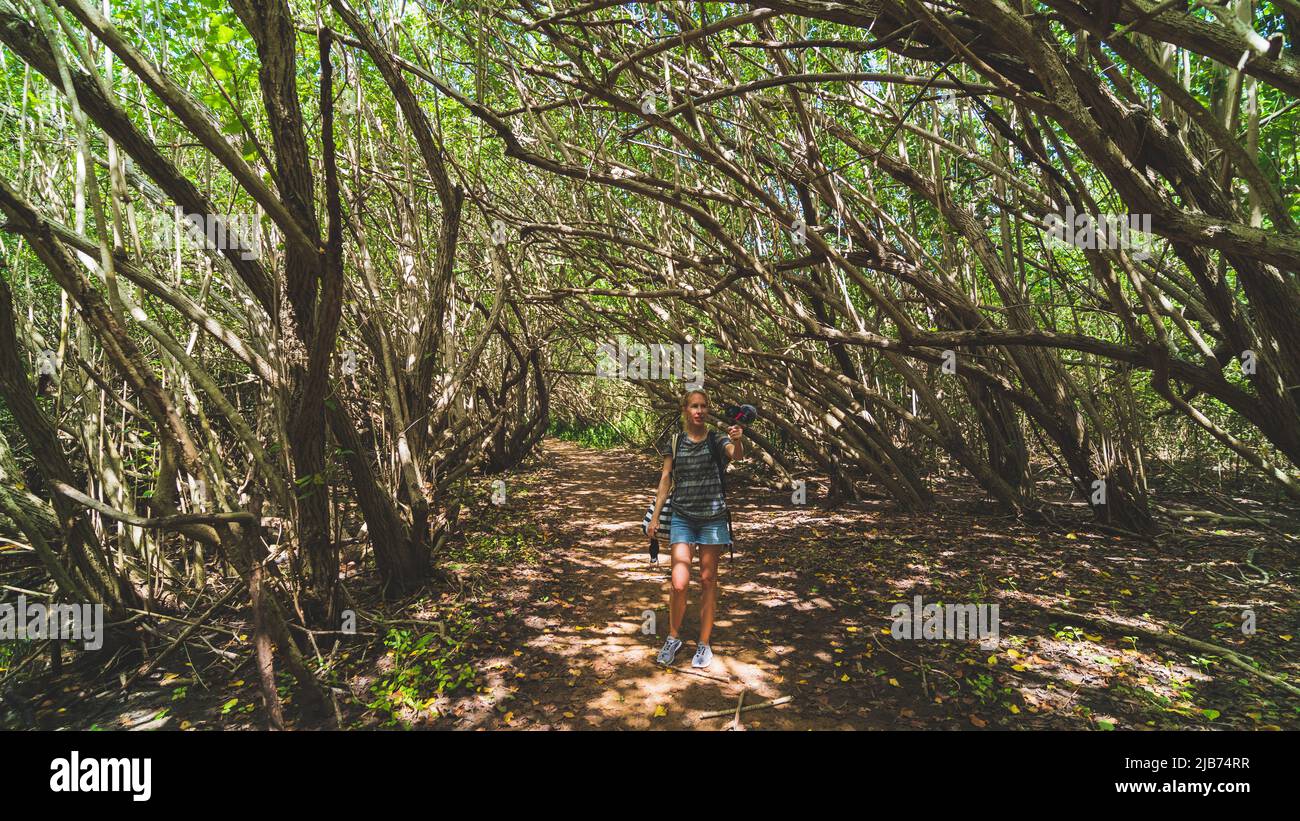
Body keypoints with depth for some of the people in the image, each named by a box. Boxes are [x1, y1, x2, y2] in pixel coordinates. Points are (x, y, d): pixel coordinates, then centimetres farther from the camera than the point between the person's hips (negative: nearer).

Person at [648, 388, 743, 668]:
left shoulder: (717, 439, -4)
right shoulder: (674, 441, 2)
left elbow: (736, 455, -25)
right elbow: (666, 478, 6)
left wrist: (738, 442, -48)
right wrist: (655, 516, 5)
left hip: (713, 518, -1)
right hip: (682, 517, 1)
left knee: (708, 580, 9)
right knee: (679, 583, -6)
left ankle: (704, 643, 25)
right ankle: (673, 638, 19)